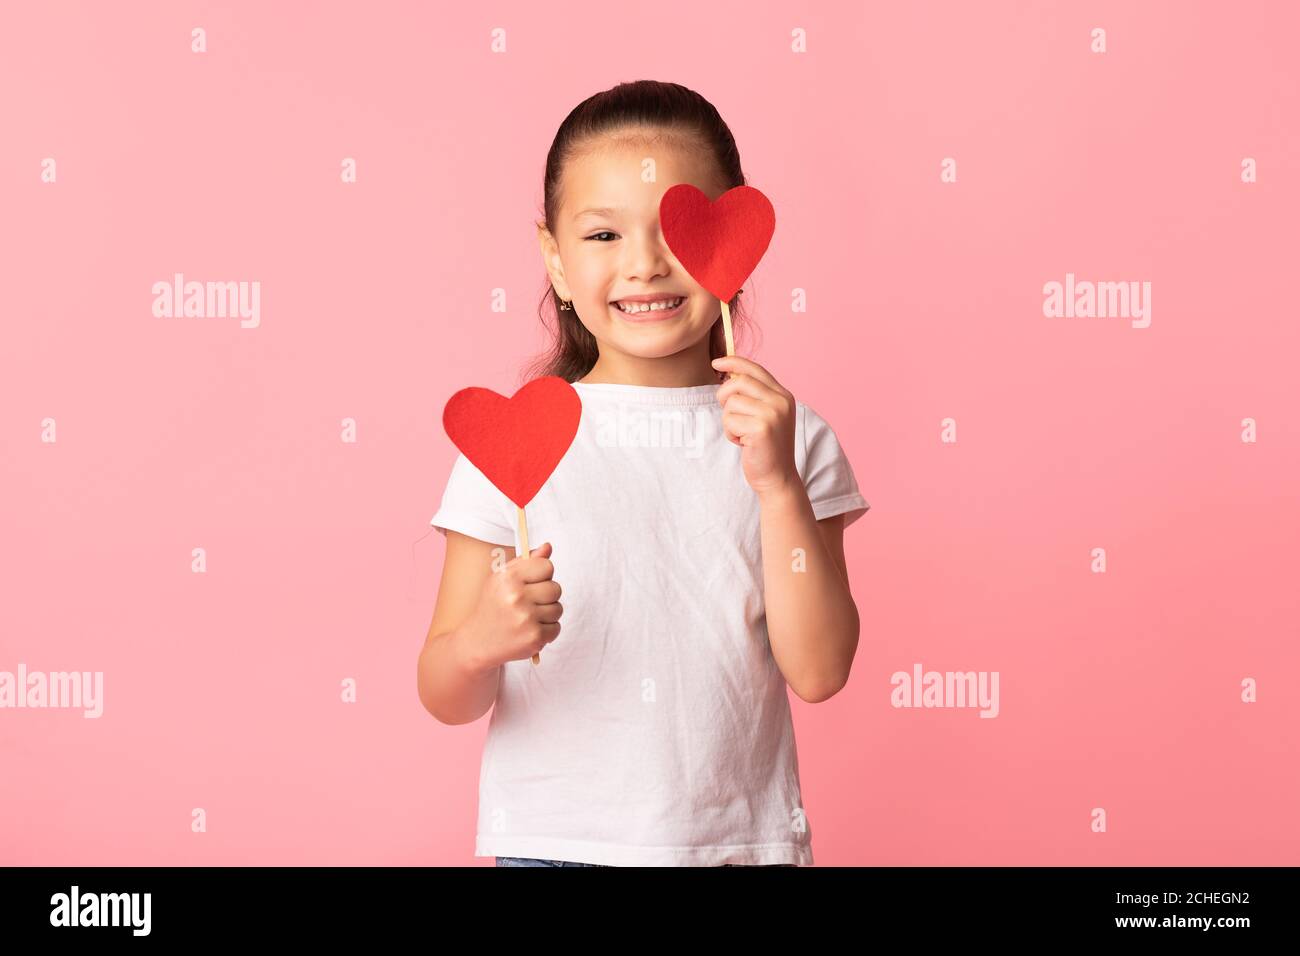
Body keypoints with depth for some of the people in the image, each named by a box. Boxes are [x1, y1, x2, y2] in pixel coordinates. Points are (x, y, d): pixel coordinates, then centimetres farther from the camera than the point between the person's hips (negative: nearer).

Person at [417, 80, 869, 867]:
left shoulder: (789, 437, 0)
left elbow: (818, 672, -7)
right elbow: (447, 700, -3)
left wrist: (779, 485, -14)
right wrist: (481, 642, -23)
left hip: (744, 838, 1)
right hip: (553, 841, -1)